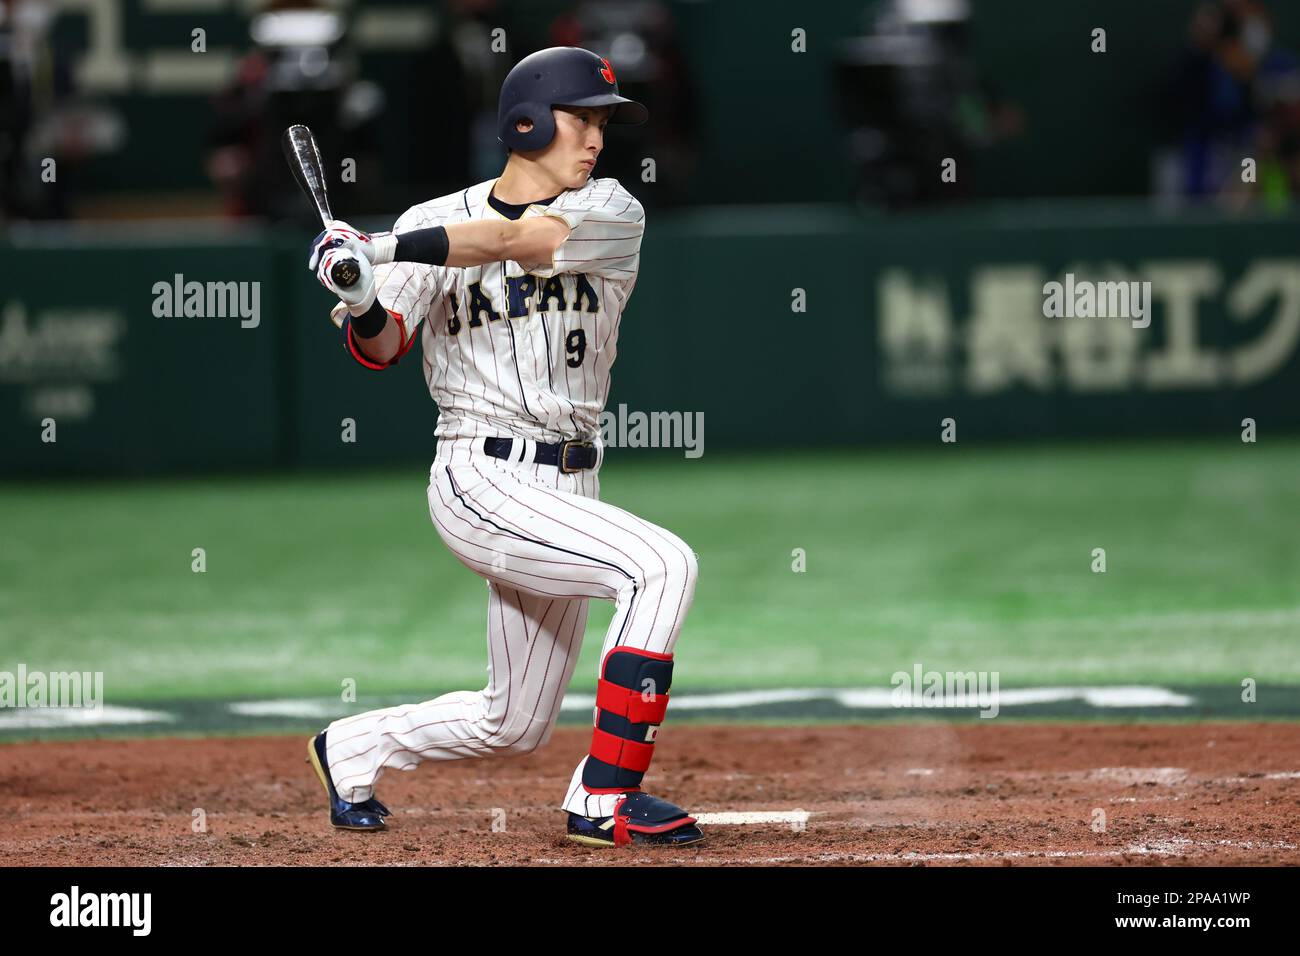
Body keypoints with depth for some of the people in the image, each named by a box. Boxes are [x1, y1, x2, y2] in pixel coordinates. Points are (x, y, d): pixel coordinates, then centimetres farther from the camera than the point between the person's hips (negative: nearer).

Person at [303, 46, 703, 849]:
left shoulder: (612, 215, 2)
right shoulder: (434, 222, 1)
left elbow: (517, 240, -17)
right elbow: (383, 350, -6)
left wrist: (380, 250, -26)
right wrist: (362, 303, -29)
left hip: (566, 488, 5)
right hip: (482, 481, -5)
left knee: (515, 726, 12)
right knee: (663, 565, -26)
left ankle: (352, 750, 37)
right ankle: (605, 797, -23)